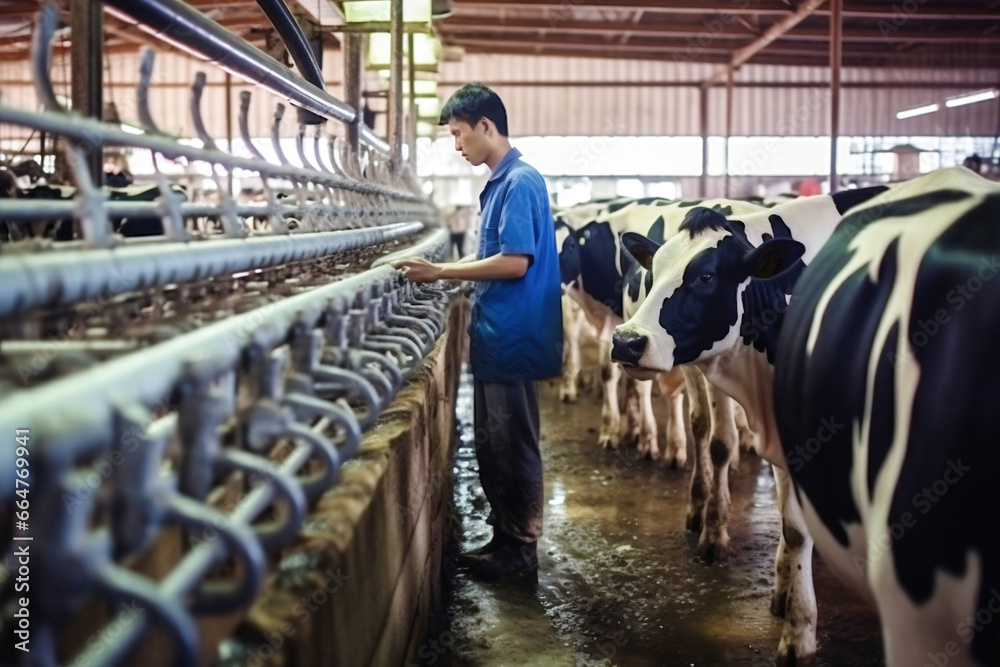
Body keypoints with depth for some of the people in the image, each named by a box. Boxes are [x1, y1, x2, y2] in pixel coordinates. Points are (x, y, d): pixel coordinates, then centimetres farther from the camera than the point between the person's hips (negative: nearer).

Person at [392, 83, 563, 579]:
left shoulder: (519, 182, -15)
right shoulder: (500, 182, 14)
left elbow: (515, 262, -21)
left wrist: (441, 272, -17)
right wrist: (446, 275, 12)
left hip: (512, 337, -10)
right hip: (494, 335, 10)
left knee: (512, 445, 0)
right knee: (491, 443, 16)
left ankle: (521, 549, 12)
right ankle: (504, 536, 27)